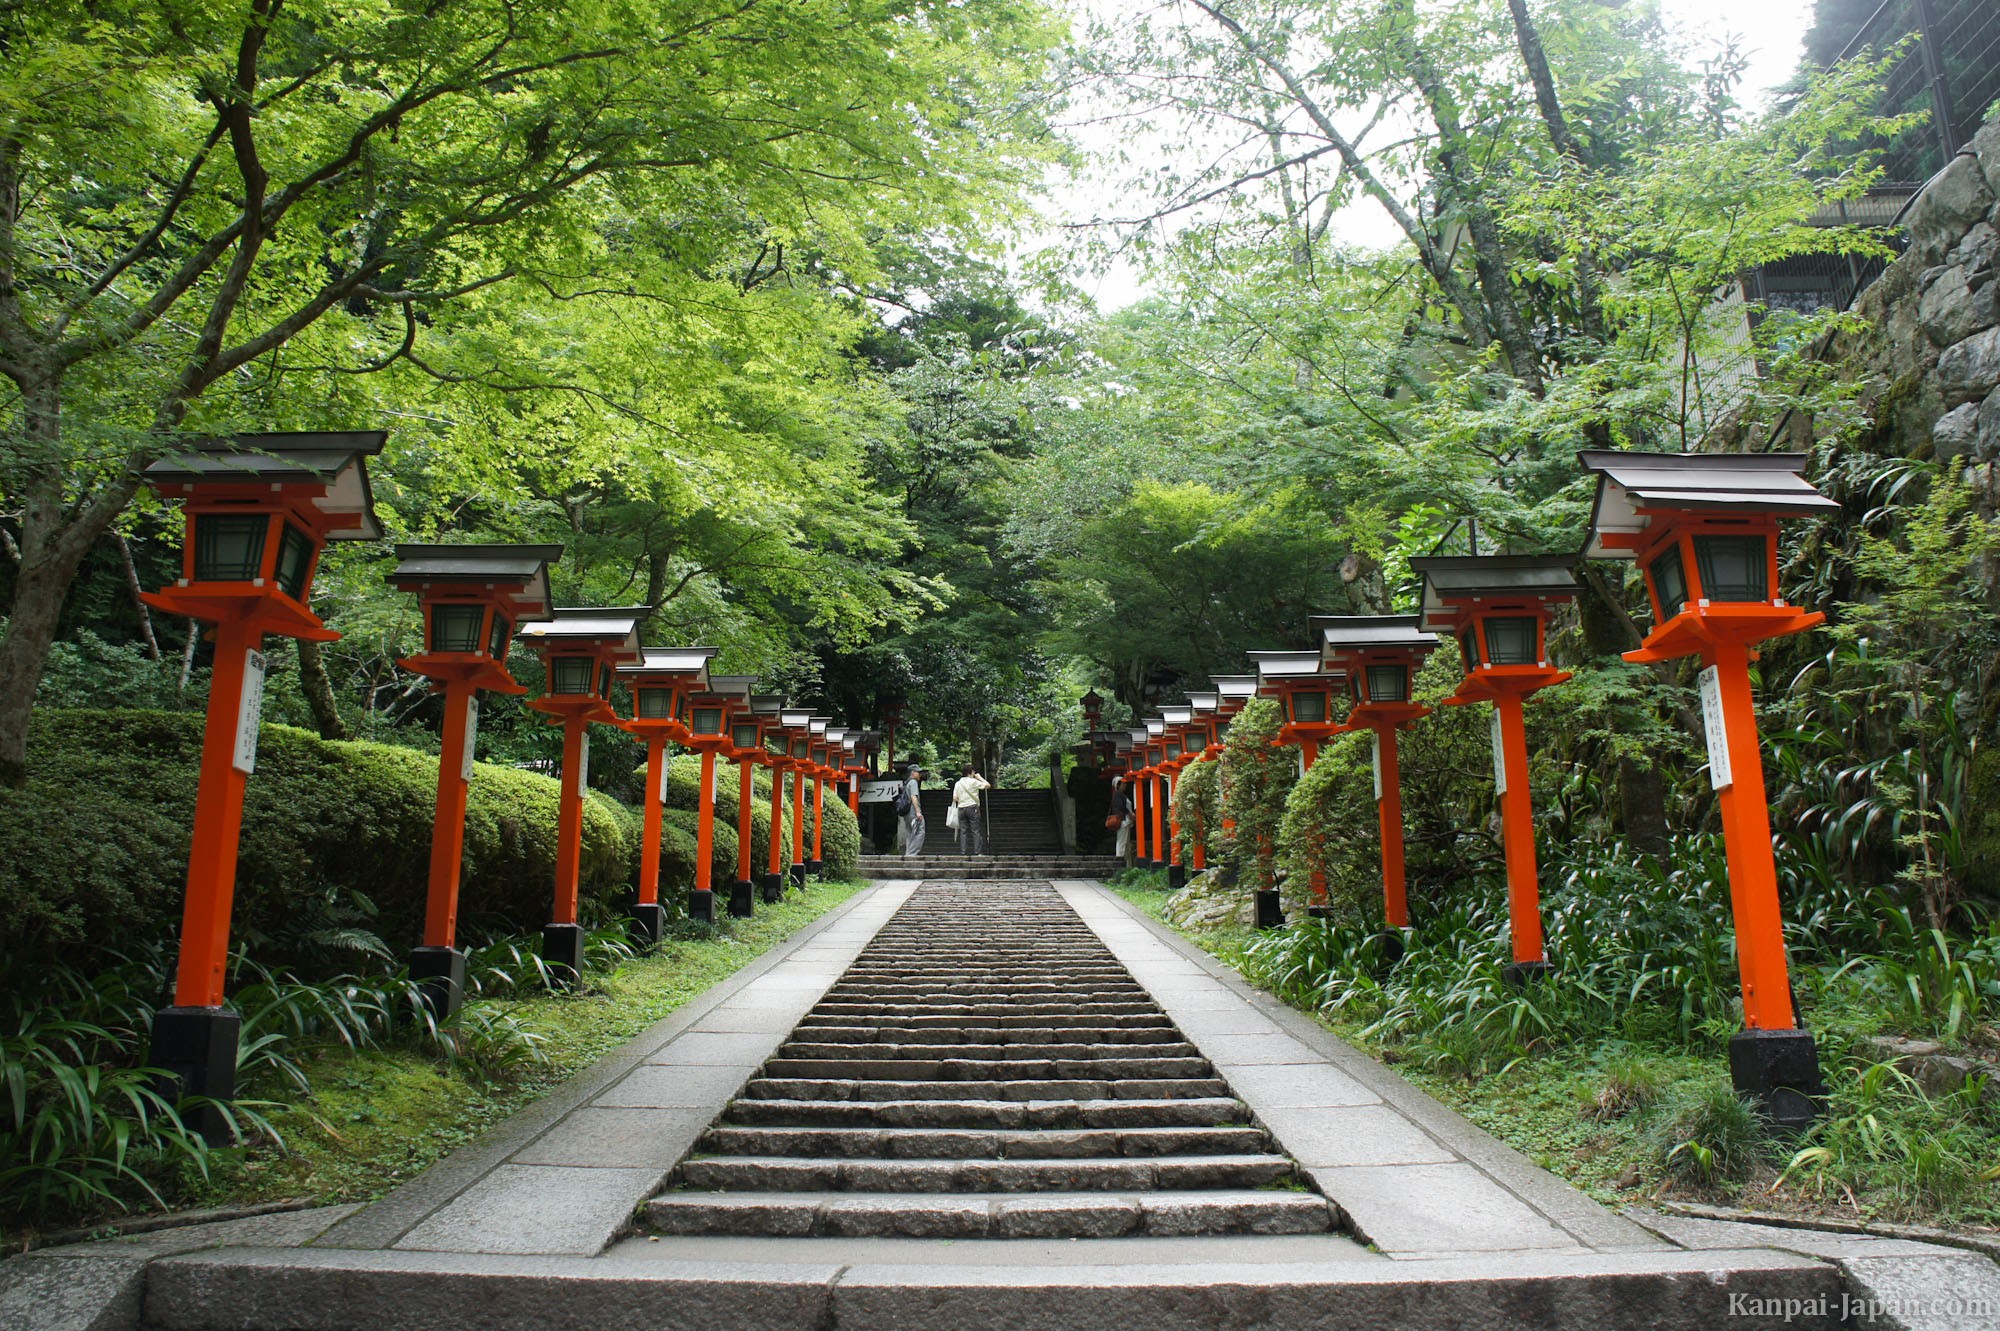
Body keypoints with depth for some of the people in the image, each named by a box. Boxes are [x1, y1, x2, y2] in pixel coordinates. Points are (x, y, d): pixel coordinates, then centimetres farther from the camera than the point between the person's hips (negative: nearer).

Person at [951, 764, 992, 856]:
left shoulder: (958, 783, 9)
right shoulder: (973, 782, -6)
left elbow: (955, 798, 7)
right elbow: (988, 785, -3)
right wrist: (979, 777, 7)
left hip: (961, 808, 5)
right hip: (972, 807, -4)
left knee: (963, 831, 5)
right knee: (976, 831, -2)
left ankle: (963, 852, 1)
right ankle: (978, 852, -7)